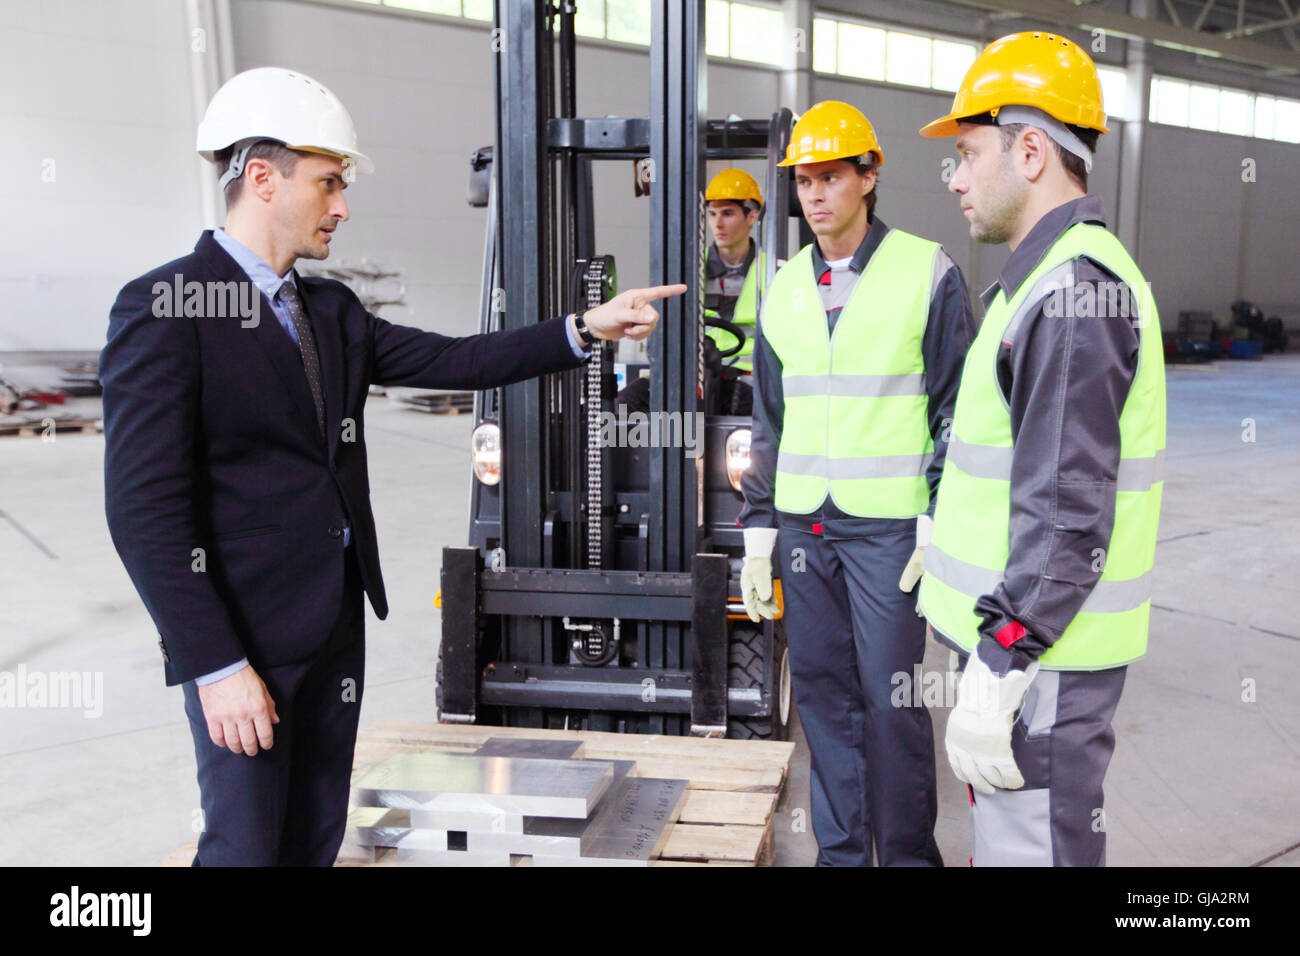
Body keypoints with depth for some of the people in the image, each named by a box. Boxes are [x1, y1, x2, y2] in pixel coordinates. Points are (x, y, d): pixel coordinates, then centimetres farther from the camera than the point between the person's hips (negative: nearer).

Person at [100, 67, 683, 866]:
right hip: (242, 638, -7)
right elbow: (145, 507, -18)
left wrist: (584, 327, 3)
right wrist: (216, 665, -19)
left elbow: (452, 360, 9)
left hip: (337, 622, 7)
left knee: (317, 836, 17)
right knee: (247, 844, 6)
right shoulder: (163, 309, -14)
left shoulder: (333, 310, 10)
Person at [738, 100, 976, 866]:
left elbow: (957, 410, -2)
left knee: (891, 696, 0)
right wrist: (758, 533, 10)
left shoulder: (927, 273, -2)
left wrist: (939, 522, -9)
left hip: (889, 523, -4)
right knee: (822, 689, 9)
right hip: (803, 523, 4)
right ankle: (841, 849, 24)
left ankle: (909, 852, 19)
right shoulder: (785, 288, 12)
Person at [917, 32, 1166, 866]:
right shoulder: (1053, 275, 15)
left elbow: (1068, 512, -24)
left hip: (1041, 652, -10)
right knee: (1008, 834, 23)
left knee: (1033, 843, 1)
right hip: (1017, 634, 10)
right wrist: (947, 541, 24)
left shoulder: (1075, 289, -19)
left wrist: (997, 673, -23)